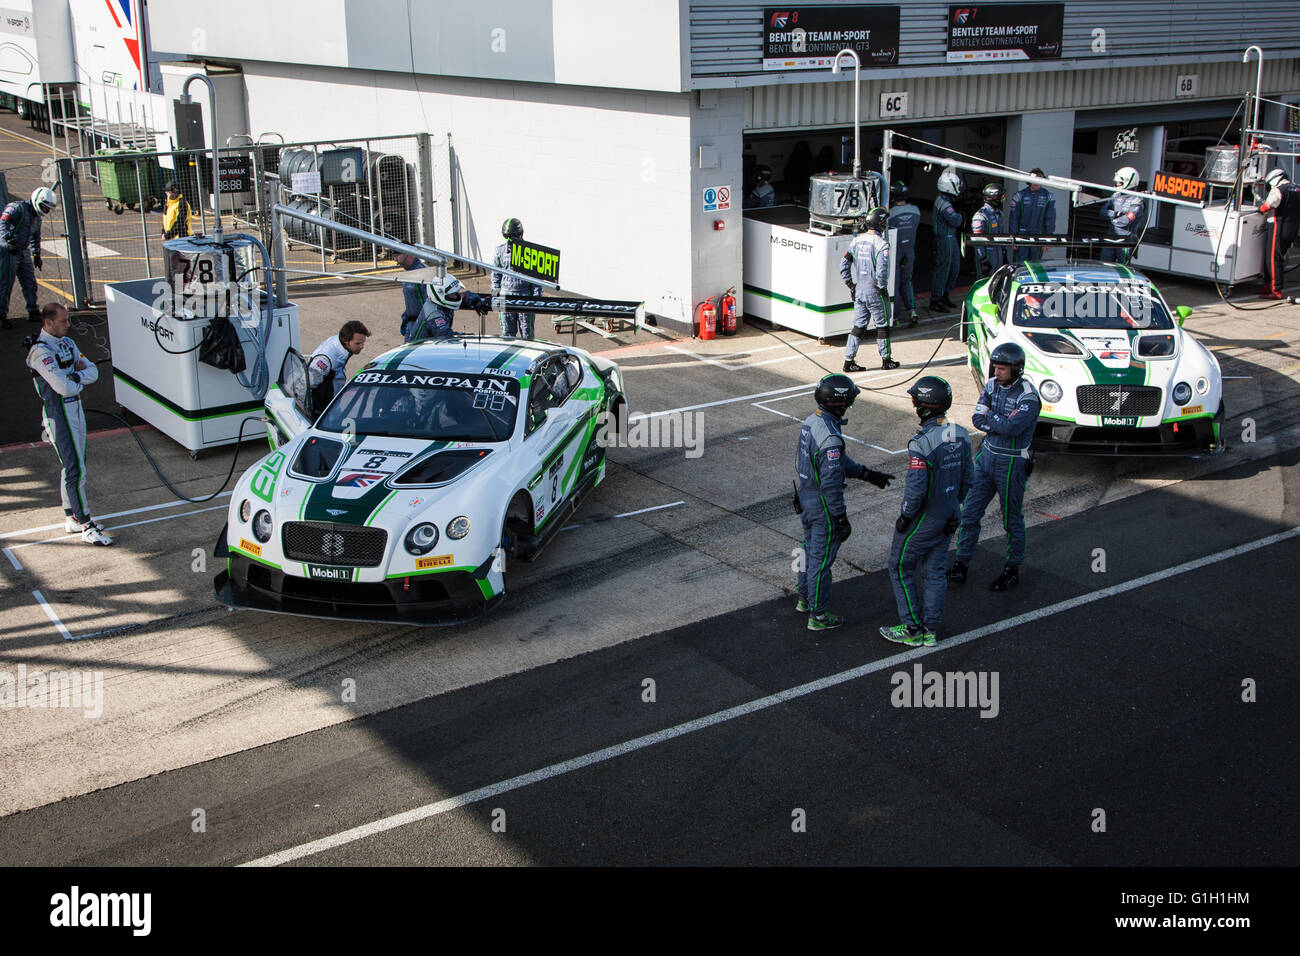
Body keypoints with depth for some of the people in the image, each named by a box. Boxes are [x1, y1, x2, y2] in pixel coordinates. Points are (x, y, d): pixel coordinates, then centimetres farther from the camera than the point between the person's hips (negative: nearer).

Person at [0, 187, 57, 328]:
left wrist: (37, 254, 27)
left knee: (30, 284, 11)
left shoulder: (36, 217, 15)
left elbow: (35, 237, 28)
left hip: (23, 252, 9)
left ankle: (33, 312, 21)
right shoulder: (17, 208, -13)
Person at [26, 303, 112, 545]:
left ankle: (72, 518, 27)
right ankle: (87, 527, -8)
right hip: (58, 414, -9)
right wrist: (79, 381, -5)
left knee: (72, 467, 16)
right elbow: (64, 387, -25)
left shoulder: (67, 343, 10)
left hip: (76, 409, 9)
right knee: (75, 470, -10)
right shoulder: (41, 352, -19)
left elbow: (93, 372, 5)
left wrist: (74, 375, -13)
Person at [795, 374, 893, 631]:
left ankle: (805, 598, 42)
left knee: (810, 549, 25)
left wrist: (868, 474, 14)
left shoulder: (811, 422, 0)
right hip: (823, 507, -9)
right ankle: (818, 615, 18)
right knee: (821, 559, 5)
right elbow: (831, 483, -28)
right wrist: (841, 519, -19)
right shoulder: (830, 438, -31)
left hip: (806, 498, 9)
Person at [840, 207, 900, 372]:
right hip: (875, 292, -6)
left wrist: (850, 284, 12)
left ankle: (848, 360, 8)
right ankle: (886, 360, 20)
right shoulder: (881, 244, -16)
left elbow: (843, 265, 5)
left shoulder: (857, 241, 4)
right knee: (882, 326, 9)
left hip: (859, 290, 6)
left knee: (859, 325, 11)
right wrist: (883, 288, -9)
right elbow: (882, 271, -23)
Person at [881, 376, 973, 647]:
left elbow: (916, 489, -28)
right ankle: (930, 629, 25)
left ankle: (912, 630, 14)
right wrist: (953, 505, 18)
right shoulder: (960, 436, -3)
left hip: (922, 520, -7)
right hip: (947, 518, 7)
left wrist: (904, 517, -13)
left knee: (900, 568, 10)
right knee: (935, 571, 16)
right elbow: (968, 479, 6)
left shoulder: (921, 444, -28)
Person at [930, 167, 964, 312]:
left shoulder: (942, 200, 13)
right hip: (946, 240, -10)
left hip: (951, 239, 10)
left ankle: (944, 296, 28)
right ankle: (934, 302, 0)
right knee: (942, 270, -5)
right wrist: (961, 215, -6)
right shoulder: (943, 202, -20)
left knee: (954, 268, 17)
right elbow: (955, 221, -24)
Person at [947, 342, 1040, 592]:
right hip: (987, 457, 6)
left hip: (1012, 464, -6)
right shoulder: (992, 386, 2)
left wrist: (990, 416, -14)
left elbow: (1011, 428, -30)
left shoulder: (1028, 397, -19)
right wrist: (1003, 422, -20)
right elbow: (977, 419, -6)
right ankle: (961, 566, 17)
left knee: (1012, 519, 8)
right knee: (969, 513, 7)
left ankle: (1012, 570, 22)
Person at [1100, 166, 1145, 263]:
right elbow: (1103, 212, 4)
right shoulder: (1116, 196, 12)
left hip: (1126, 240, -6)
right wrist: (1116, 214, -13)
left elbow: (1126, 221, -19)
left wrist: (1111, 219, -3)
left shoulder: (1137, 201, -9)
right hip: (1110, 237, 6)